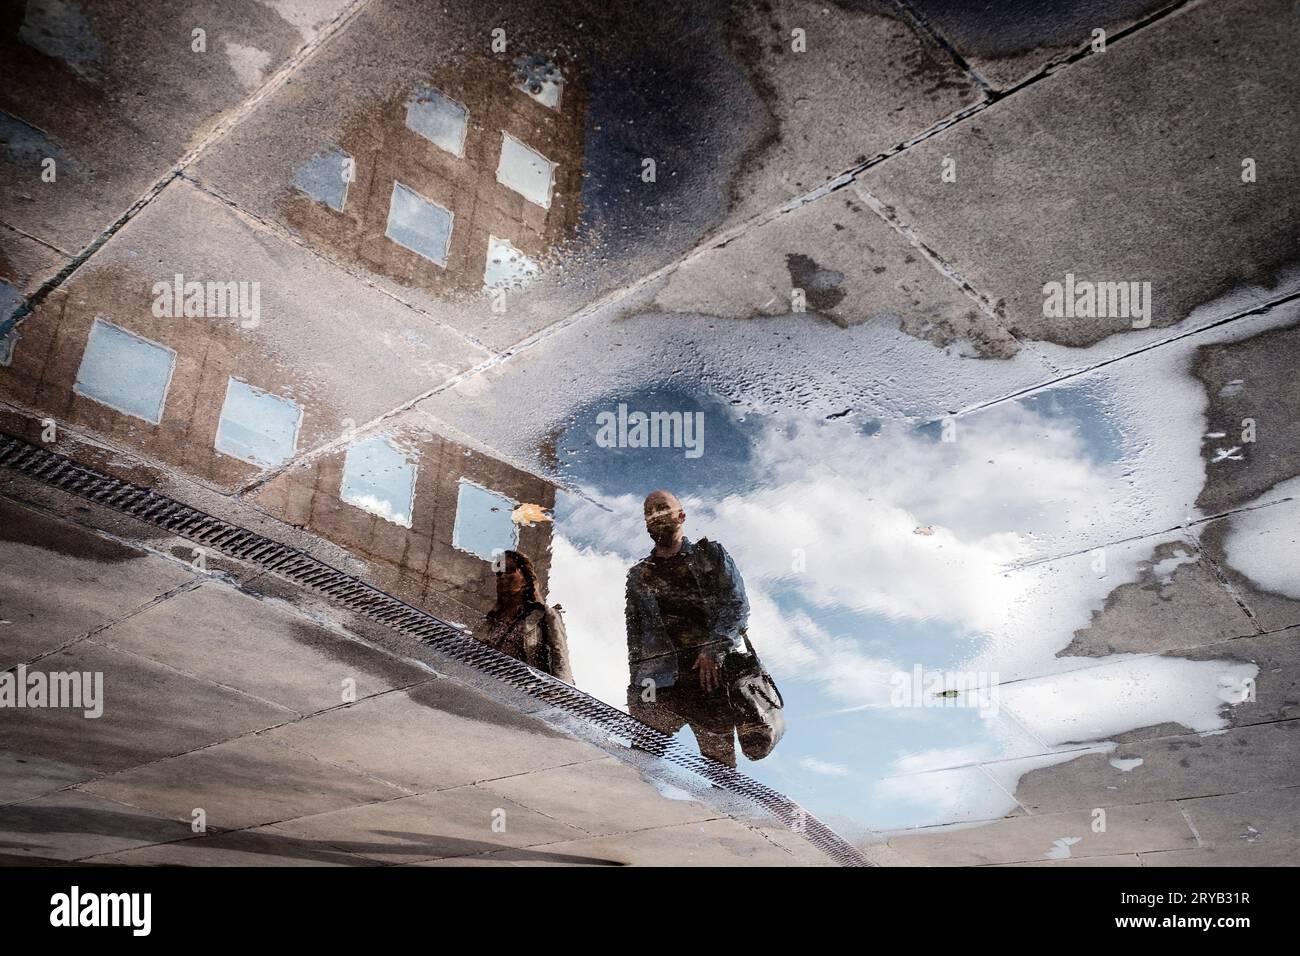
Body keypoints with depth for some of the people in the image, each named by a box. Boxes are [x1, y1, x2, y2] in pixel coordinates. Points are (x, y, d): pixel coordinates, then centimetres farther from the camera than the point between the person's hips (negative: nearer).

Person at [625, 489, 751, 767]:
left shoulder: (711, 555, 13)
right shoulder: (638, 575, 20)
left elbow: (737, 605, 2)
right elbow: (635, 633, 18)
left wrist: (713, 649, -11)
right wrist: (636, 681, 7)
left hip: (713, 673, -2)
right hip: (661, 679, 2)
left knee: (720, 762, -1)